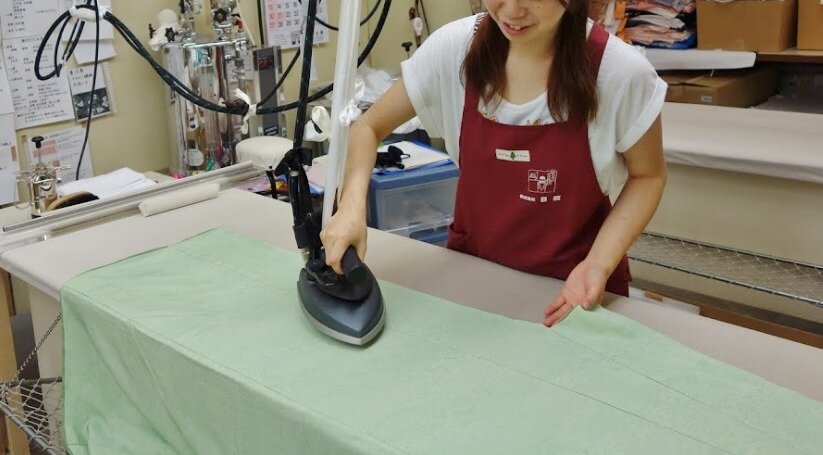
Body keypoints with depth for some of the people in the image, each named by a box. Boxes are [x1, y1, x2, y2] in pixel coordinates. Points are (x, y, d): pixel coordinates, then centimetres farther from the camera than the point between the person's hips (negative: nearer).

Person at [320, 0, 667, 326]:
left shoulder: (621, 72, -21)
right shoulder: (455, 47, -15)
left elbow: (647, 176, -5)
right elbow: (369, 127, -5)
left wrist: (599, 265, -19)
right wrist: (352, 205, -23)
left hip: (575, 285, -2)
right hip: (472, 267, 2)